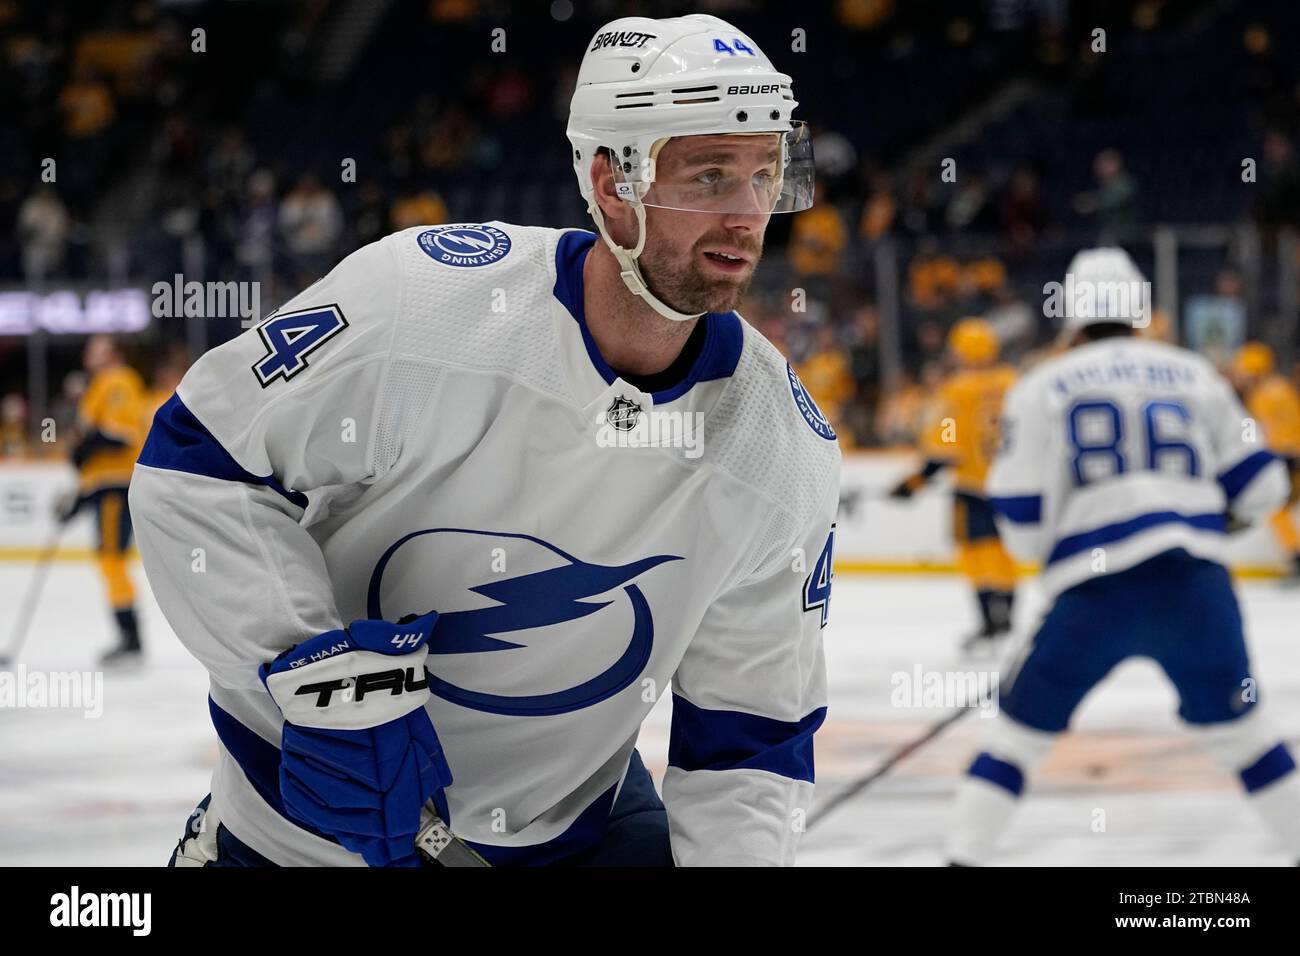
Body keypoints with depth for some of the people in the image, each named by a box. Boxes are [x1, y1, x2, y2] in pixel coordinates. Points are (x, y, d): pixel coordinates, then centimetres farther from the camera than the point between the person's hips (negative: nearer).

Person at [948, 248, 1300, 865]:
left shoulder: (1041, 390, 8)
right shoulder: (1193, 375, 15)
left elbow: (1022, 519, 0)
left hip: (1097, 588, -2)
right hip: (1195, 580, 2)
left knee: (1021, 728, 9)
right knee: (1236, 727, 16)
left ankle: (964, 857, 3)